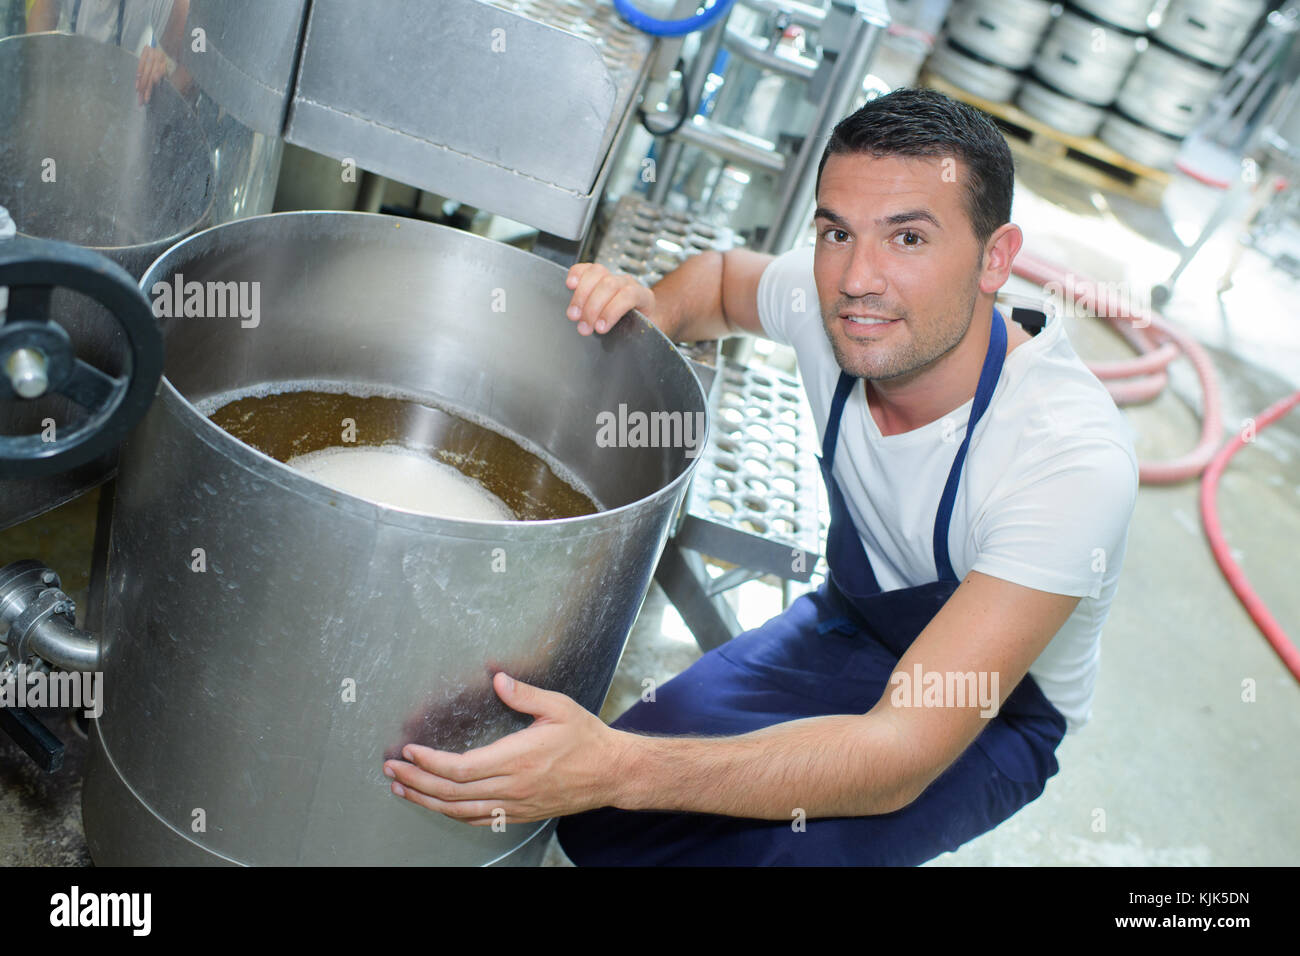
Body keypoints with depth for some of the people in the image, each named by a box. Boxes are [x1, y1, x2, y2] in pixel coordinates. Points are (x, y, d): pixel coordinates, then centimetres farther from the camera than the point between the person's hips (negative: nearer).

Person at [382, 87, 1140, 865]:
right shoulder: (827, 299, -19)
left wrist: (622, 769, -50)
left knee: (743, 844, -30)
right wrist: (655, 309, -17)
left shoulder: (1074, 458, -36)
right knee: (596, 821, -12)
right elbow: (724, 276, 8)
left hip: (991, 720, -3)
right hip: (845, 622, 4)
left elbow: (903, 757, -40)